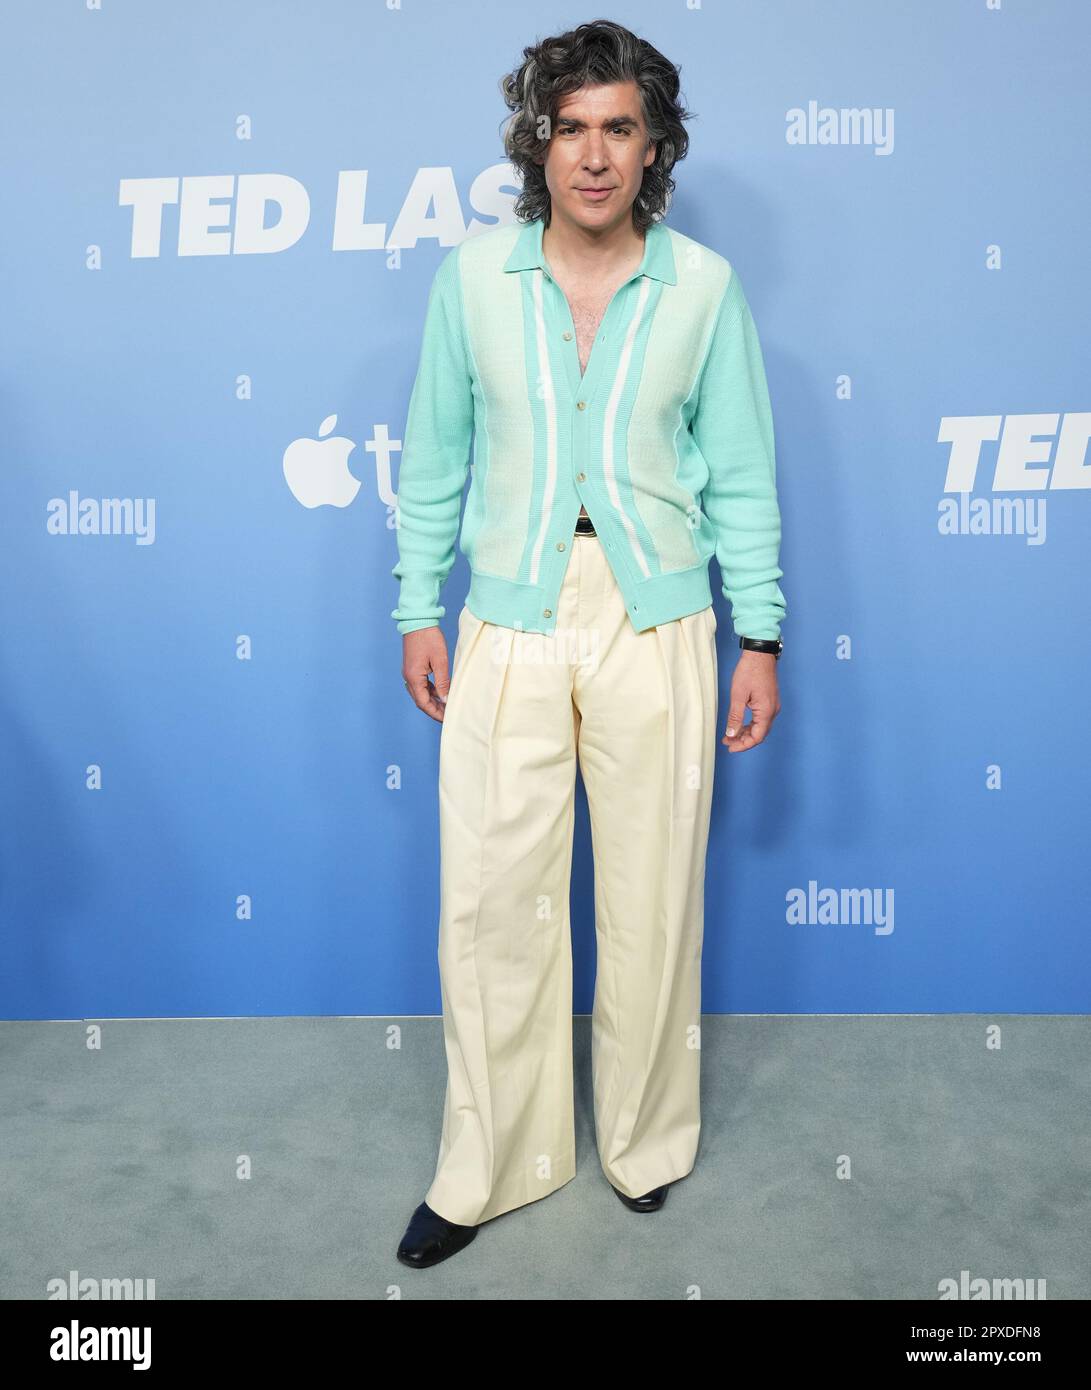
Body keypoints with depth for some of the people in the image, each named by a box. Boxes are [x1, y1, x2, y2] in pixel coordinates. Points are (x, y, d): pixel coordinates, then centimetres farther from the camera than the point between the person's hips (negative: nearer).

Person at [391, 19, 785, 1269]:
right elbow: (434, 458, 8)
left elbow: (740, 471, 4)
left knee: (653, 897, 9)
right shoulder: (473, 277, 3)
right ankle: (489, 1167, 24)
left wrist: (760, 636, 1)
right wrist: (418, 612, 5)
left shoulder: (703, 285, 2)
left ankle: (646, 1142, 33)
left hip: (656, 626, 0)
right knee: (491, 900, 3)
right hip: (510, 626, 1)